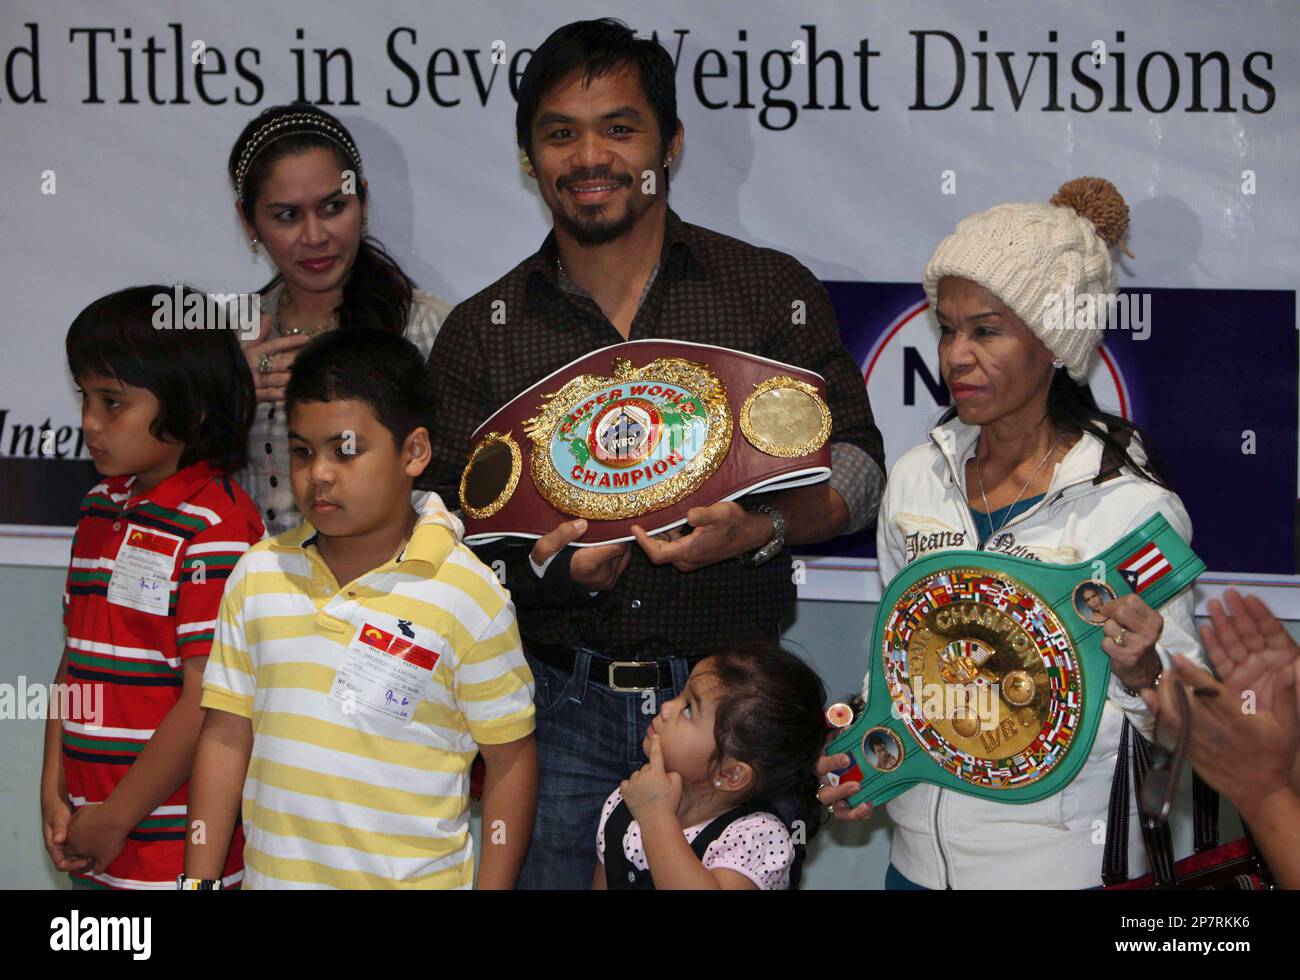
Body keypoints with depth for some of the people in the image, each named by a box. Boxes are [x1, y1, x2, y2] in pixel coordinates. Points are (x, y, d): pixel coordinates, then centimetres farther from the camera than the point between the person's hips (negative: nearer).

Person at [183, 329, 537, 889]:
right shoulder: (258, 576, 2)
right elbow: (227, 736, 7)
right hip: (271, 875, 3)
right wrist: (199, 879, 5)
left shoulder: (468, 598, -9)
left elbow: (510, 760, -4)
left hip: (414, 880, -3)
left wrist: (493, 888, -6)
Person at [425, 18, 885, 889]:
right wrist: (539, 565, -17)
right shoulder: (482, 332, 6)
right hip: (560, 708, 1)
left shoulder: (774, 293, 3)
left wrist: (761, 528, -18)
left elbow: (855, 465, 2)